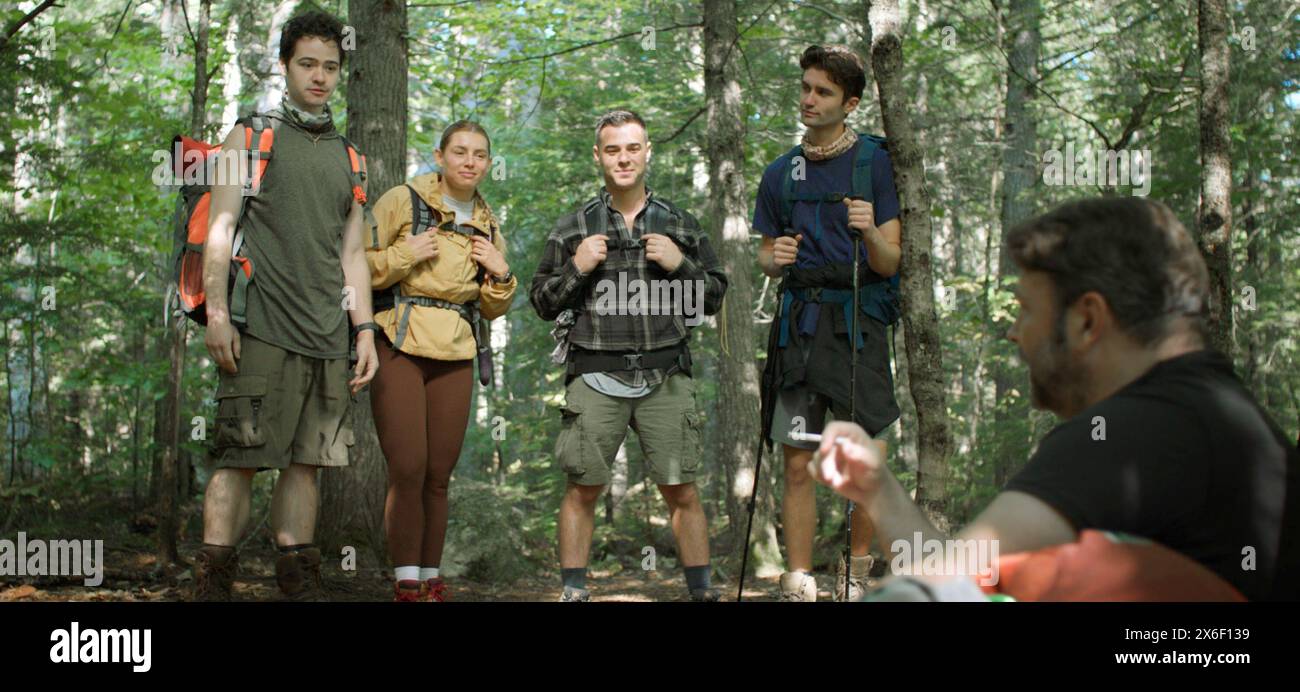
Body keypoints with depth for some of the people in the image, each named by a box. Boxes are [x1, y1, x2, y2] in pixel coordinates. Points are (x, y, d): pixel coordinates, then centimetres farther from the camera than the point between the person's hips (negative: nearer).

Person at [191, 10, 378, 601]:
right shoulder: (251, 138, 8)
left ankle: (298, 582, 10)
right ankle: (211, 582, -3)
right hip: (263, 329, -4)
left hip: (326, 336, 5)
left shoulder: (347, 157, 21)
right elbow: (220, 229, -1)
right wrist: (216, 311, -12)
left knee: (307, 460, 4)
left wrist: (365, 330, 12)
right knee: (240, 457, -7)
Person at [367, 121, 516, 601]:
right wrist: (406, 255, -12)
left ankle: (431, 579, 11)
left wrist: (501, 274, 4)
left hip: (455, 356, 4)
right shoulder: (402, 201, 3)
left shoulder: (488, 227, 17)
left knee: (438, 476, 4)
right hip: (400, 346, -4)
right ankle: (406, 583, -8)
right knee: (408, 469, -14)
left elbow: (493, 309, 22)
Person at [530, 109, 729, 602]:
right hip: (595, 379, 0)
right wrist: (576, 269, -6)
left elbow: (714, 297, 14)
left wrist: (680, 264, -3)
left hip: (666, 376, 1)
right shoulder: (573, 228, 11)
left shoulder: (680, 224, 13)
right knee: (582, 489, 0)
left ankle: (702, 590, 9)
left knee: (681, 491, -1)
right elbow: (542, 303, 12)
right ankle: (573, 591, 10)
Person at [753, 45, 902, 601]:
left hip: (857, 321, -3)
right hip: (799, 320, 3)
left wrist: (869, 232, -23)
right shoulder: (780, 173, 13)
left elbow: (889, 263, -3)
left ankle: (857, 571, 20)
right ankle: (799, 585, 6)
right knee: (798, 464, 0)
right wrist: (775, 259, -5)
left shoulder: (873, 162, 1)